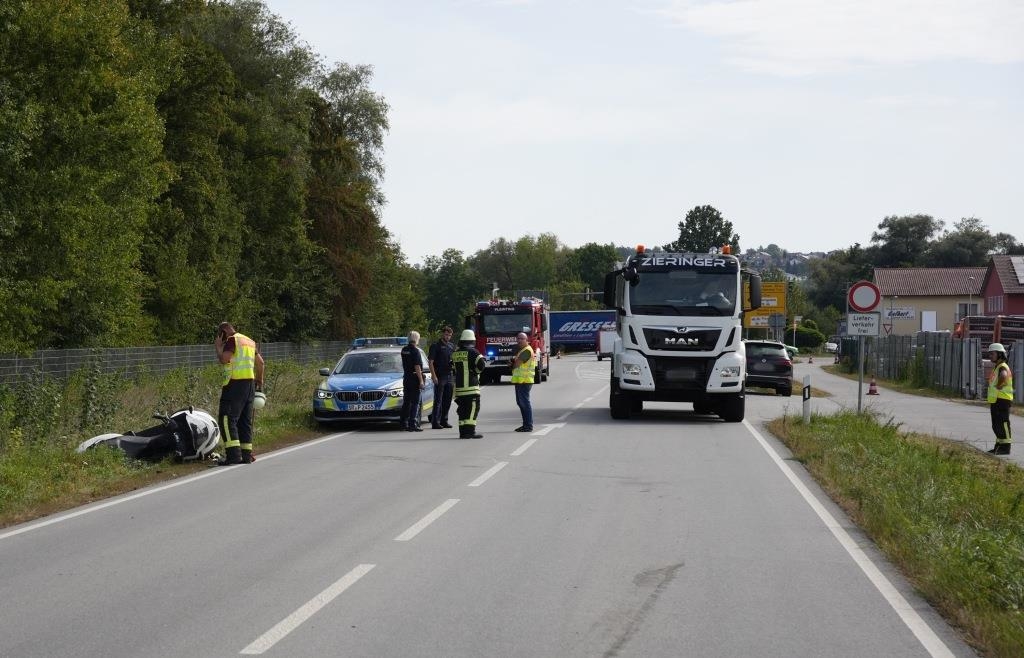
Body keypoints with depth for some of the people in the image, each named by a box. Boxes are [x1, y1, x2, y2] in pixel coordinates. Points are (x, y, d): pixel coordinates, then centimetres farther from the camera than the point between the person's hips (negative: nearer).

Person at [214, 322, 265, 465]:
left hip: (236, 383, -9)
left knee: (227, 418, -9)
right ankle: (246, 454, 9)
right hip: (250, 383, 9)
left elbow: (224, 359, -18)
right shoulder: (249, 341, 19)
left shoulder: (232, 340, -7)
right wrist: (260, 381, 31)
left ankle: (233, 454, -20)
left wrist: (218, 347, -2)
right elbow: (260, 362, 23)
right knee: (245, 420, 11)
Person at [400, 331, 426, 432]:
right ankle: (413, 424, -10)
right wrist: (421, 381, -17)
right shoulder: (415, 351, -15)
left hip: (406, 377, 8)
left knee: (406, 402, 13)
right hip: (414, 378, -8)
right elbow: (417, 367, -18)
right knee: (415, 402, -5)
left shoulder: (404, 349, 9)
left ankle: (404, 423, 15)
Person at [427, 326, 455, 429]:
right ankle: (435, 422, -5)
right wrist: (433, 376, -17)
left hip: (449, 376, 6)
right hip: (439, 377, -6)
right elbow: (431, 362, -9)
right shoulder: (435, 346, -5)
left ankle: (444, 420, 19)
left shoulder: (452, 346, 14)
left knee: (447, 400, 10)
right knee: (438, 401, -6)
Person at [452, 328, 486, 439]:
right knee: (473, 408, -4)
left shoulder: (455, 353, 12)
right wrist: (476, 371, 0)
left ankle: (463, 431, 10)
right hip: (471, 387, -6)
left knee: (462, 409, 10)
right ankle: (470, 430, -12)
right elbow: (482, 364, -18)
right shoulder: (472, 352, -8)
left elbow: (452, 369, 20)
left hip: (459, 387, 6)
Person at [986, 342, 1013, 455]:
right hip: (995, 401, 11)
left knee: (1003, 423, -9)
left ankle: (1005, 447, -8)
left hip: (1002, 400, -11)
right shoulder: (996, 367, 20)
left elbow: (1003, 375, -40)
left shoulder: (1002, 367, -14)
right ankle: (999, 446, 22)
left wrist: (999, 385, -24)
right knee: (996, 425, 15)